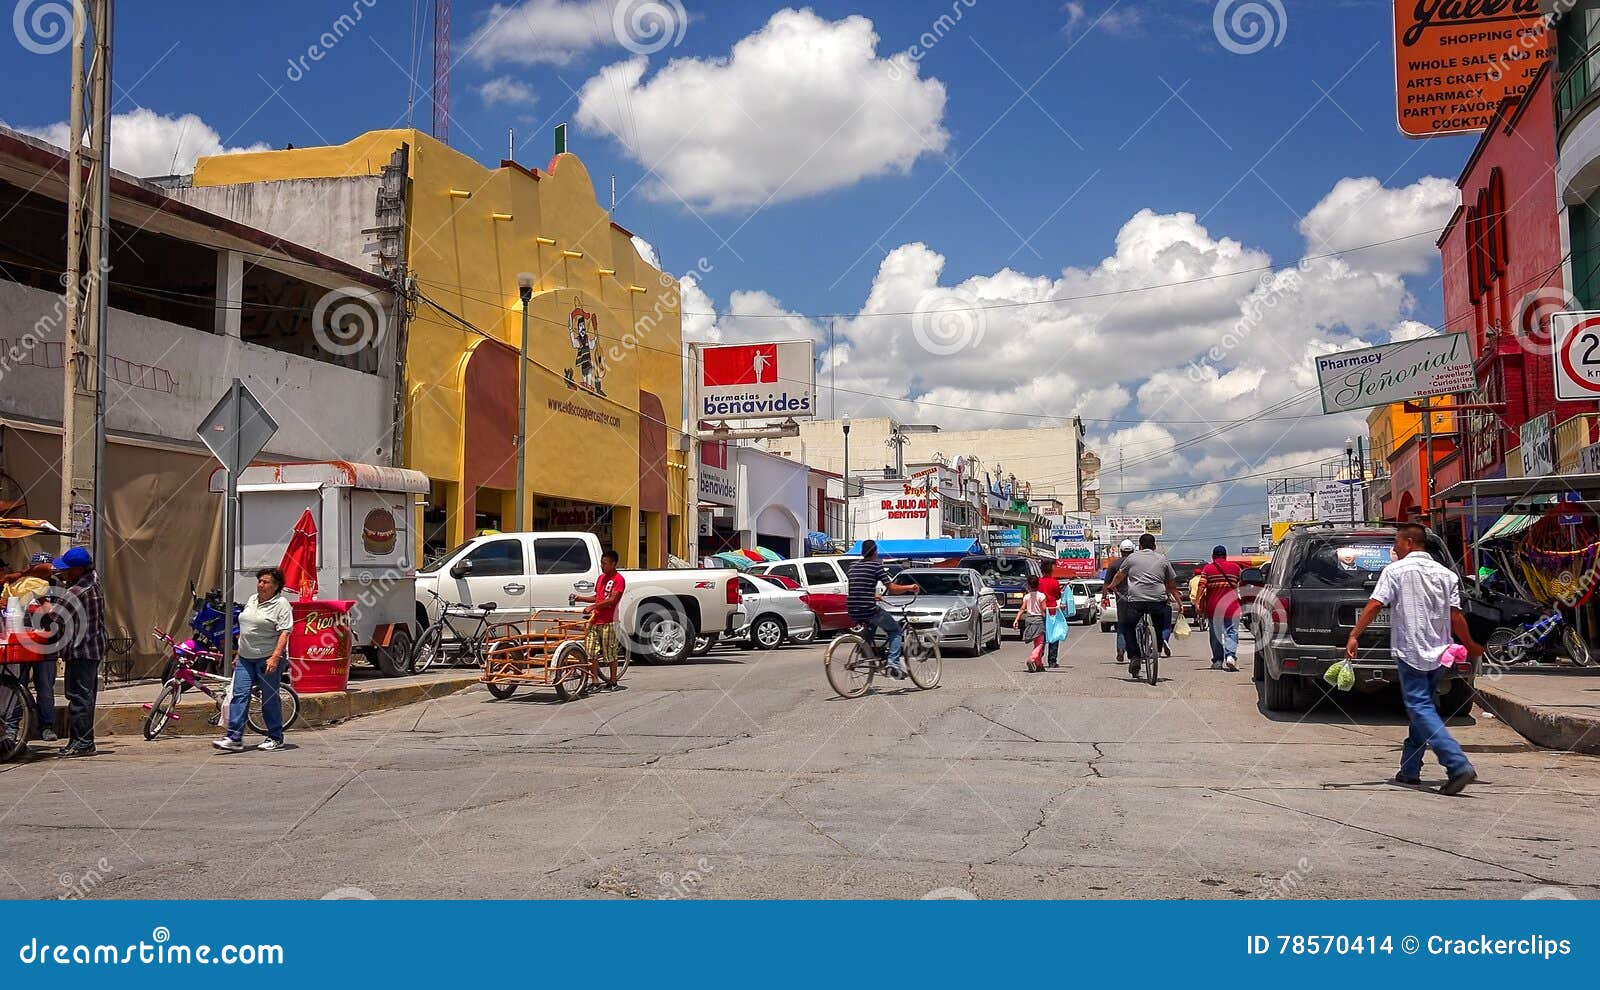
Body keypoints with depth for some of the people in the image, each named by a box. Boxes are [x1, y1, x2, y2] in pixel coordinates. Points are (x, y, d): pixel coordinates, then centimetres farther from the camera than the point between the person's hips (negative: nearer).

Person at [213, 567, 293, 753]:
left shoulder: (281, 604, -9)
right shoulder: (251, 600, 15)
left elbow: (284, 633, -16)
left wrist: (275, 657, -24)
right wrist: (238, 654, 20)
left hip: (268, 658, -7)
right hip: (246, 657, 7)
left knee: (270, 698, 1)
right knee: (239, 694, -2)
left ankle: (275, 739, 12)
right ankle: (234, 738, -2)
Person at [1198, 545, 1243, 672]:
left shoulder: (1207, 569, 0)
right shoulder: (1235, 567, 5)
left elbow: (1201, 586, -10)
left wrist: (1197, 603, -10)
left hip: (1213, 607, 0)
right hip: (1231, 606, 0)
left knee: (1215, 635, 11)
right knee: (1231, 633, 0)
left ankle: (1217, 661, 14)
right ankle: (1230, 655, -22)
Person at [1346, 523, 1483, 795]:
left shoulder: (1395, 570, -4)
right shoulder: (1446, 574, 9)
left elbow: (1375, 605, -12)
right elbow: (1455, 615, 5)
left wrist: (1354, 636, -12)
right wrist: (1471, 646, 16)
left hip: (1410, 652, -6)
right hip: (1439, 653, 6)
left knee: (1420, 709, -7)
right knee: (1422, 707, 14)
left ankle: (1459, 765, -22)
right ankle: (1409, 773, 18)